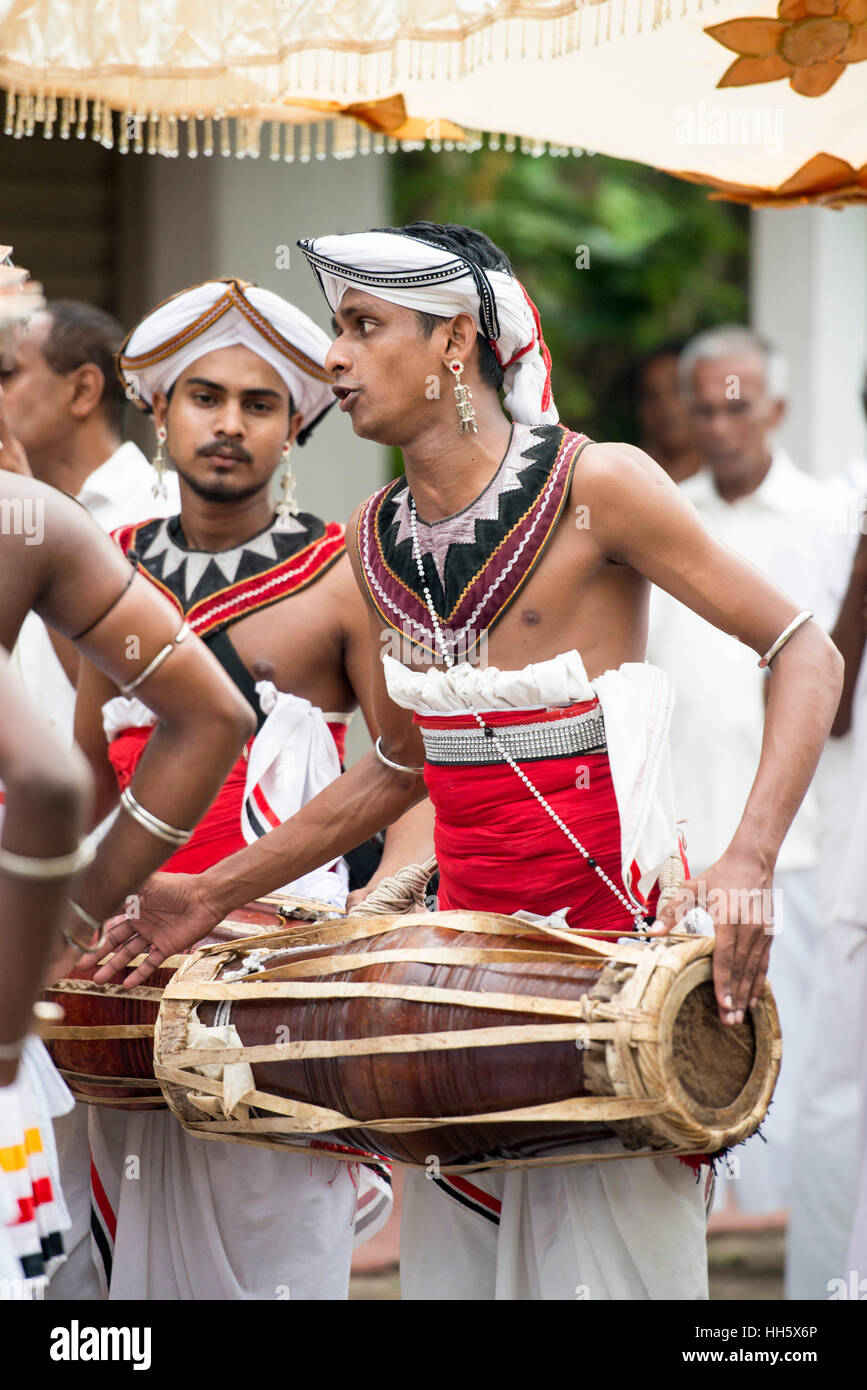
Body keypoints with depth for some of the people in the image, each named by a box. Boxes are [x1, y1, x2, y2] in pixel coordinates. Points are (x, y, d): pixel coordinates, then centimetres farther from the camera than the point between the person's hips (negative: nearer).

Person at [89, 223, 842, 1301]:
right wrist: (213, 893, 15)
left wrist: (748, 861, -24)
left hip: (612, 921, -6)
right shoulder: (379, 538, 7)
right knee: (454, 1264, 7)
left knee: (600, 1270, -4)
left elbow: (804, 655, -11)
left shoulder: (596, 486, -12)